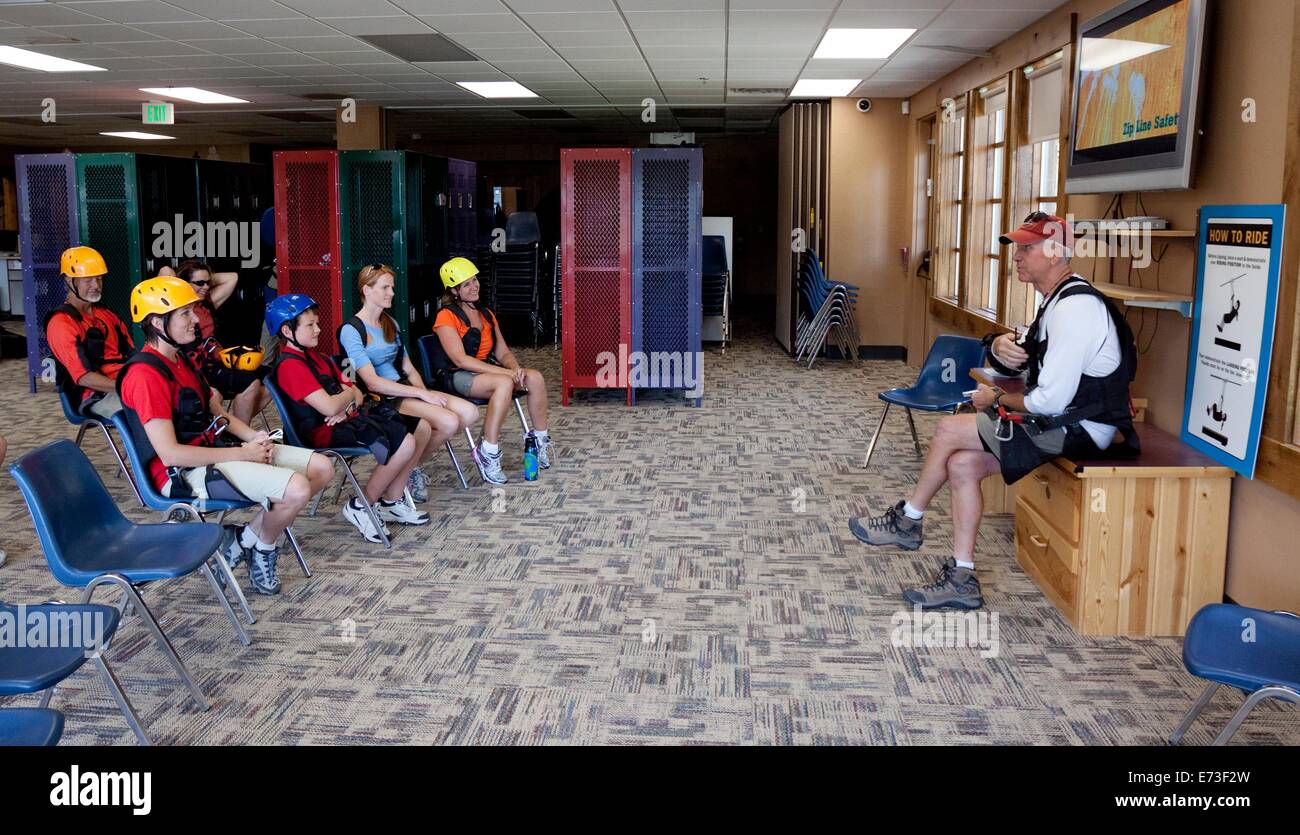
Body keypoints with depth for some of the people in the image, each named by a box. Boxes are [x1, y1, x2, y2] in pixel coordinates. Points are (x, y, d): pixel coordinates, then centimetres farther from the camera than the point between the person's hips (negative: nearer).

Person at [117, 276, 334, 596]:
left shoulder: (180, 360, 14)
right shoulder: (145, 375, -17)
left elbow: (217, 413, 20)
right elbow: (170, 453, -23)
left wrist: (254, 436, -2)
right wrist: (243, 453, -17)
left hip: (214, 447, 10)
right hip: (185, 473, -10)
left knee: (322, 468, 1)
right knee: (296, 488, -27)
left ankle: (248, 537, 7)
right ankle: (260, 545, 3)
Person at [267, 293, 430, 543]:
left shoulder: (313, 355, 16)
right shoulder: (290, 365, -15)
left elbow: (356, 393, 13)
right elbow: (329, 407, -25)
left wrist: (346, 407, -10)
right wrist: (349, 394, -3)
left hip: (346, 418, 10)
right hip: (326, 431, -10)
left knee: (422, 429, 3)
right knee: (405, 444, -24)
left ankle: (392, 502, 9)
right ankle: (360, 508, -7)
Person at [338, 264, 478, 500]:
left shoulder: (390, 323, 16)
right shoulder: (351, 330, -10)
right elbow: (373, 383, -18)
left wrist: (425, 392, -5)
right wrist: (421, 394, -18)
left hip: (405, 390, 8)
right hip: (381, 400, -8)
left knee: (469, 413, -11)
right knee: (449, 421, -26)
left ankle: (413, 460, 3)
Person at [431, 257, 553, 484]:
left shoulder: (486, 314, 16)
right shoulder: (447, 316, -7)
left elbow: (503, 352, 13)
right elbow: (460, 359, -18)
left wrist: (516, 368, -13)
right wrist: (506, 372, -23)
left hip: (485, 370, 7)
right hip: (457, 377, -7)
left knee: (535, 377, -18)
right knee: (504, 382, -36)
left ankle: (541, 439, -5)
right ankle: (487, 453, -31)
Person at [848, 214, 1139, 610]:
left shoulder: (1075, 307, -21)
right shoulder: (1057, 300, 13)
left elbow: (1050, 401, -25)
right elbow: (1009, 366, 16)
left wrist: (997, 399, -8)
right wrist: (1000, 348, -9)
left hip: (1076, 431, -9)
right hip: (1063, 424, 9)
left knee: (949, 430, -9)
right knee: (962, 465, 0)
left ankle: (906, 522, 13)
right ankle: (961, 580, 4)